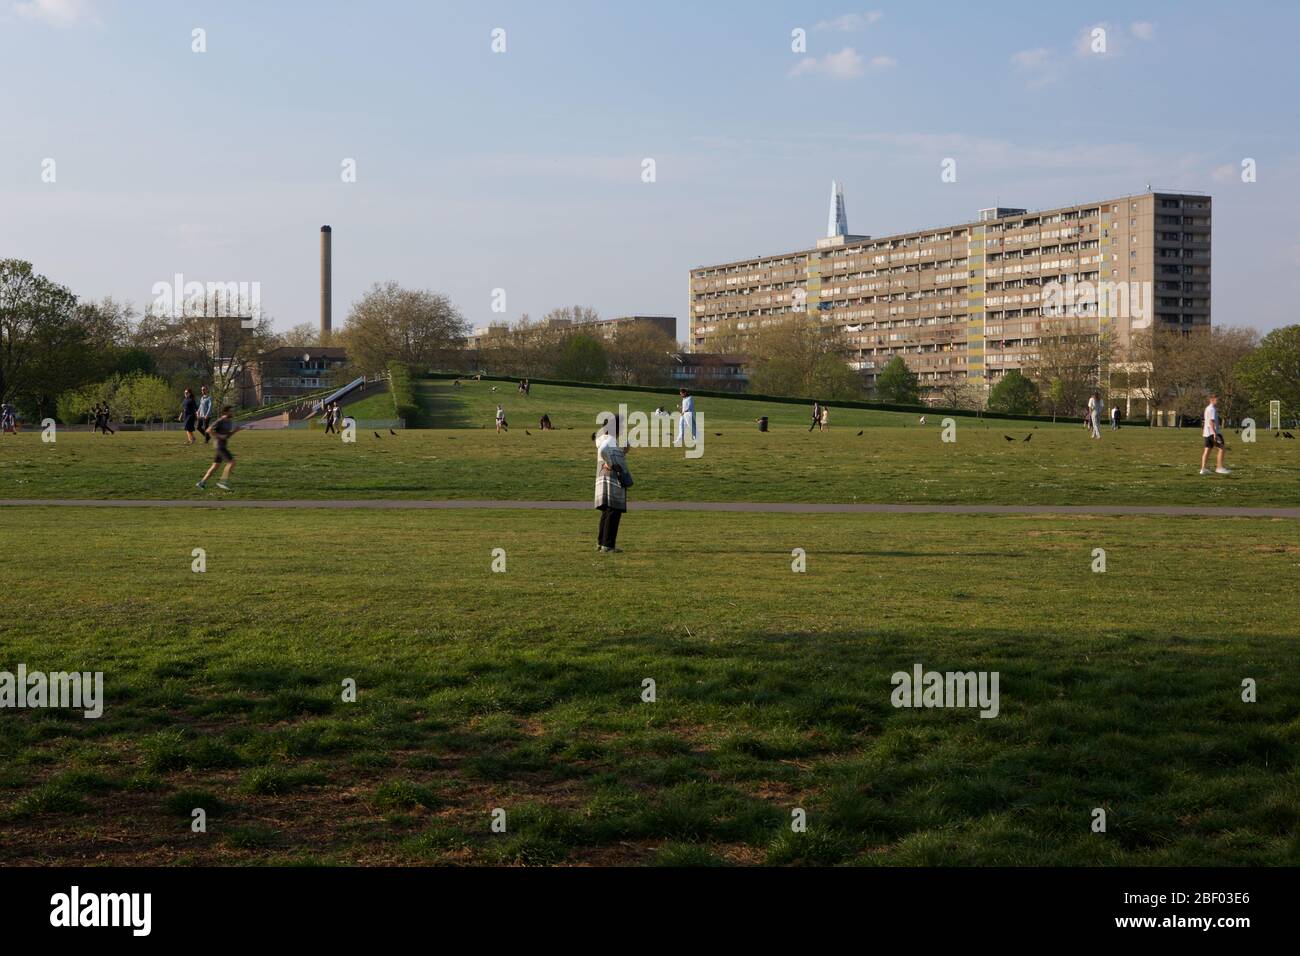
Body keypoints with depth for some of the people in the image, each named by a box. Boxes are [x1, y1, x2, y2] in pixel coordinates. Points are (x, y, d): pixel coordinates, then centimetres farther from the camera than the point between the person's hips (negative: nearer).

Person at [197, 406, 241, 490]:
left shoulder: (230, 421, 12)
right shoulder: (220, 421, -14)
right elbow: (209, 430, -18)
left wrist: (236, 429, 6)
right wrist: (219, 436, -21)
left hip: (223, 446, 9)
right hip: (220, 445, -9)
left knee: (215, 465, 11)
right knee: (232, 462, -14)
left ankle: (202, 483, 16)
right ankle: (223, 481, -9)